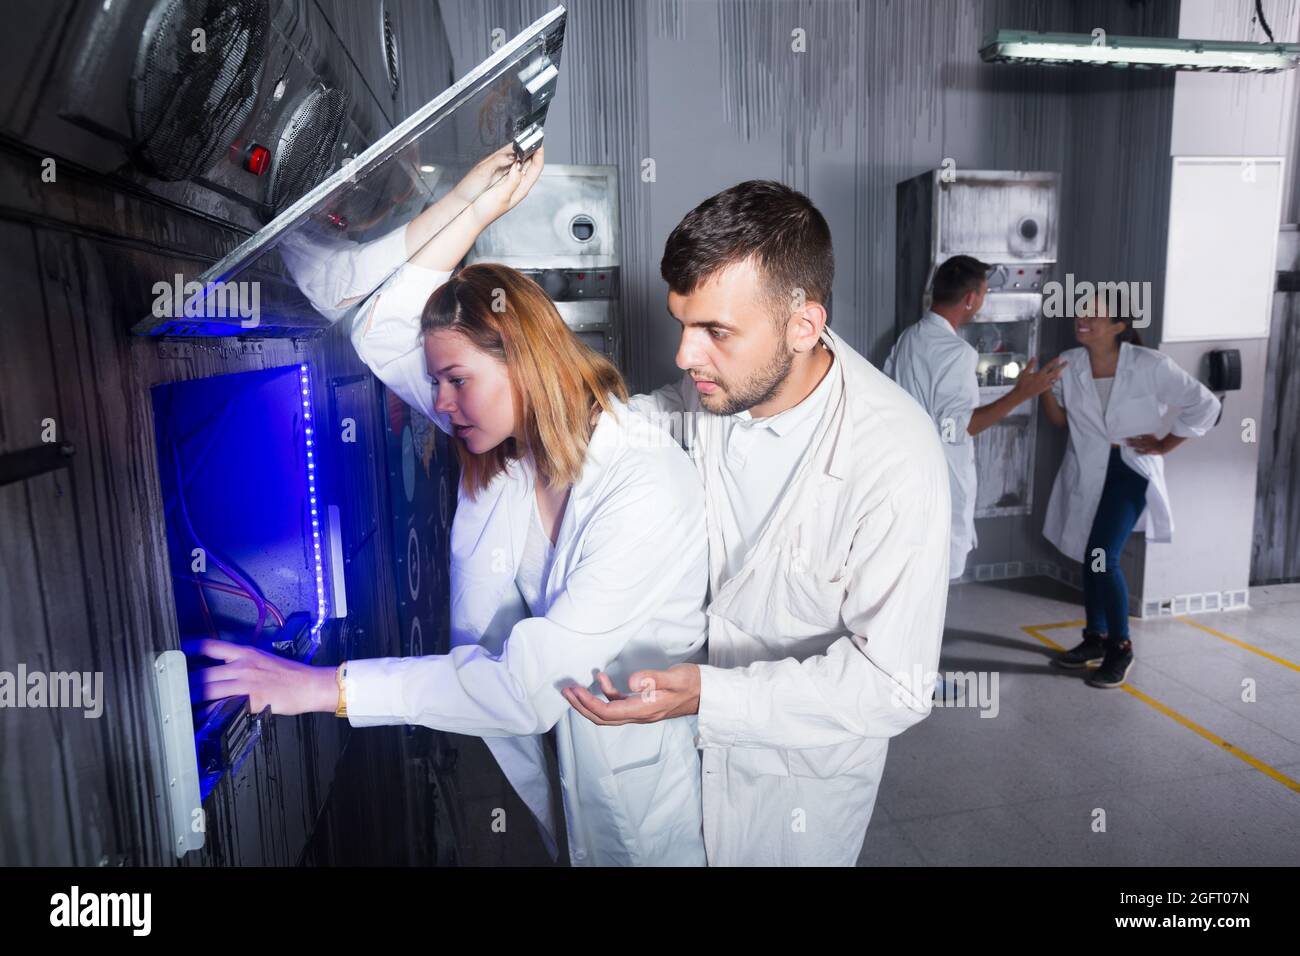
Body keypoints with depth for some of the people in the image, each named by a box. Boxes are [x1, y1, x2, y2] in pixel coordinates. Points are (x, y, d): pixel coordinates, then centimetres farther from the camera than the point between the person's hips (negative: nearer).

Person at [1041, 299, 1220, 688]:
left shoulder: (1150, 365, -16)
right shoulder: (1068, 364, -5)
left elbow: (1205, 406, -8)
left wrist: (1163, 446, -5)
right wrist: (1045, 388, -12)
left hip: (1129, 470, -5)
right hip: (1086, 473, 5)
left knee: (1103, 556, -15)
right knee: (1090, 557, 13)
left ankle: (1120, 647, 4)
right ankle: (1095, 639, 29)